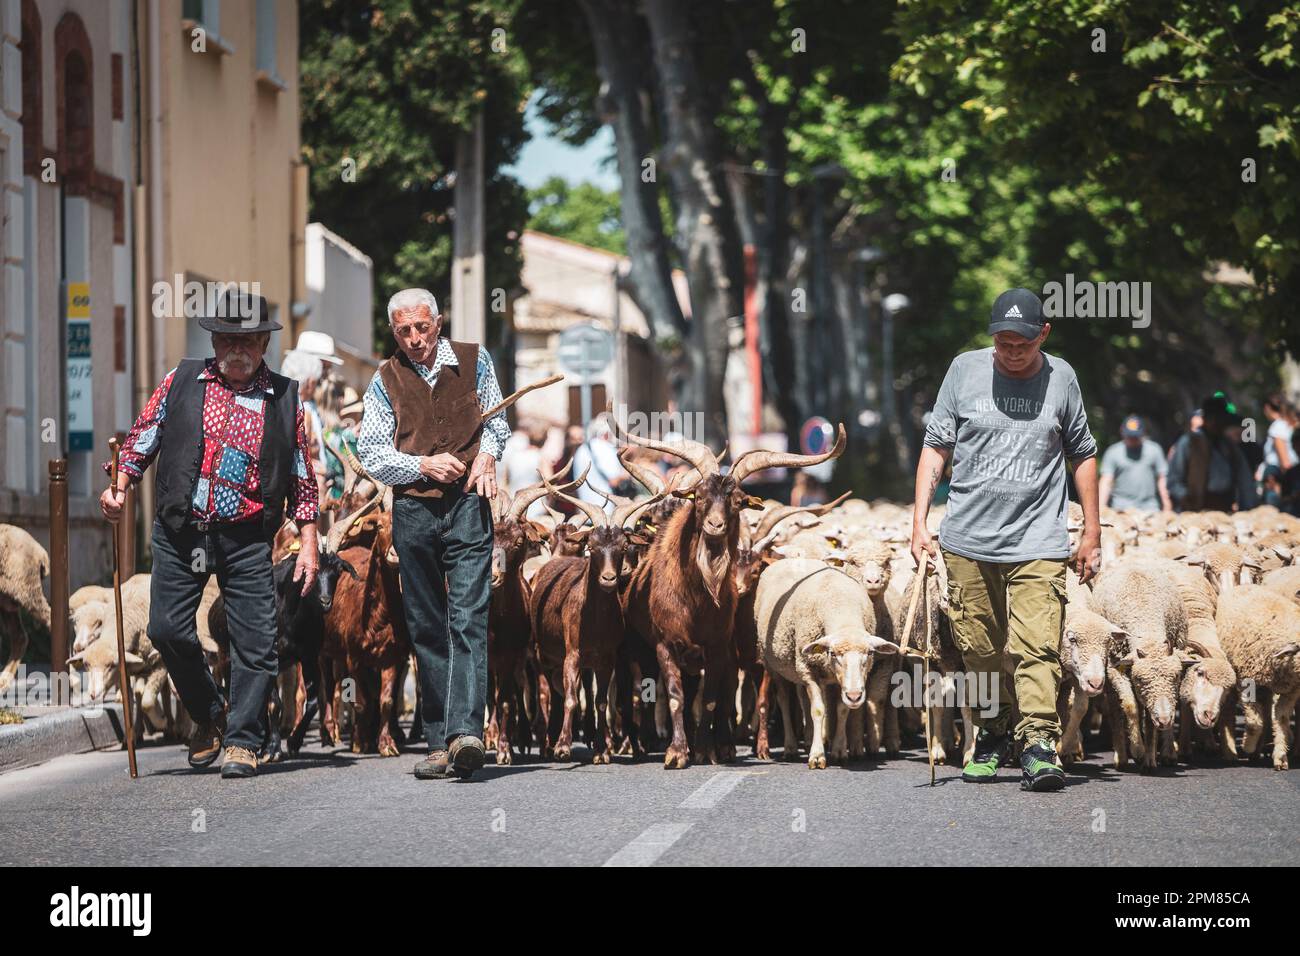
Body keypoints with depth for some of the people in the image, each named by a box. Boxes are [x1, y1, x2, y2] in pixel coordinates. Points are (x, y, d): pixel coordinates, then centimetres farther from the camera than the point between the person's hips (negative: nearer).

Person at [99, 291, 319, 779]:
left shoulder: (284, 397, 7)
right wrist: (119, 485, -5)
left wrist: (308, 542, 4)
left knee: (254, 641, -6)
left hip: (246, 539, -1)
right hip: (180, 532, 1)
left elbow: (301, 476, 9)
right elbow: (142, 439, 12)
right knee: (167, 629, -3)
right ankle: (208, 713, 20)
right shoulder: (181, 382, 8)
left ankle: (242, 741, 4)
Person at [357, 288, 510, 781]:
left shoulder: (473, 361, 8)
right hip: (413, 513, 2)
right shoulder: (386, 380, 8)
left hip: (468, 506, -2)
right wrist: (422, 465, -11)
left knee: (468, 619, -15)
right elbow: (370, 452, 4)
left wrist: (488, 452, -1)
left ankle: (466, 732, -27)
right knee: (426, 629, 4)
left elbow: (496, 419, 20)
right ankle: (439, 743, 8)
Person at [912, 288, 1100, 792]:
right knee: (979, 649, 6)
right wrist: (920, 522, 1)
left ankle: (1039, 744, -17)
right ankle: (993, 736, 21)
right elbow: (936, 446, 8)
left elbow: (1082, 454, 16)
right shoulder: (965, 370, 4)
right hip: (967, 540, 1)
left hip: (1038, 542, -1)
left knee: (1037, 647, -14)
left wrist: (1092, 531, 15)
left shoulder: (1061, 377, 5)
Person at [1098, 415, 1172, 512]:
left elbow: (1161, 479, 11)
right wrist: (1101, 506, -12)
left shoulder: (1154, 450, 11)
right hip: (1122, 507, -1)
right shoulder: (1113, 452, 6)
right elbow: (1106, 481, 0)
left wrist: (1166, 504, 7)